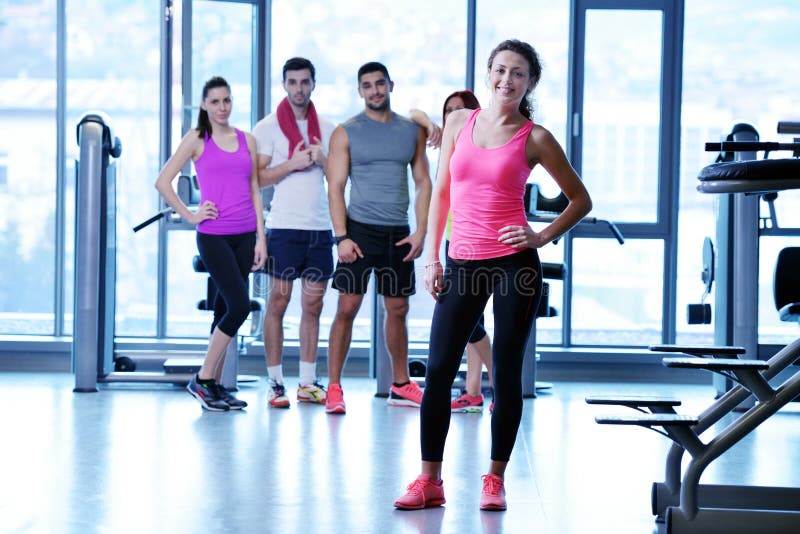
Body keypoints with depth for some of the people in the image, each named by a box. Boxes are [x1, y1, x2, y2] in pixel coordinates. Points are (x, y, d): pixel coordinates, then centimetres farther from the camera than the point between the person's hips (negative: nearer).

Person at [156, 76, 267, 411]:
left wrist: (261, 238, 8)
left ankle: (214, 385, 14)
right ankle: (203, 380, -2)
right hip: (213, 235, -4)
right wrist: (189, 216, -4)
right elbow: (163, 182, 0)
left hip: (244, 235, 5)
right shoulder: (197, 139, 1)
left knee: (225, 309, 7)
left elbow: (255, 191, 14)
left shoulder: (248, 141, 13)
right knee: (239, 306, -14)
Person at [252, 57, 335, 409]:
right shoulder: (268, 127, 2)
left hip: (320, 228, 4)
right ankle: (275, 383, 4)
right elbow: (257, 178, -3)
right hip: (284, 227, -4)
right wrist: (292, 163, -14)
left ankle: (308, 383, 12)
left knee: (313, 306, 6)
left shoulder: (327, 129, 13)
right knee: (278, 303, -2)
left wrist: (322, 160, -5)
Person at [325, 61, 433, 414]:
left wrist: (421, 231, -1)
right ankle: (334, 388, -1)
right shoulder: (346, 133, 0)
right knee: (347, 308, -6)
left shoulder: (412, 131, 10)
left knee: (397, 310, 11)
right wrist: (341, 237, -13)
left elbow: (423, 182, 10)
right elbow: (335, 187, -4)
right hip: (360, 229, -3)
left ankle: (401, 386, 24)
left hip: (399, 234, 3)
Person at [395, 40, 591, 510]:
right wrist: (431, 257, 7)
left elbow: (580, 200, 7)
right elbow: (441, 193, 13)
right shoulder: (459, 122, 8)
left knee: (507, 373, 3)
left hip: (514, 262, -3)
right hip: (463, 263, 3)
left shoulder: (534, 138, -1)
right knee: (438, 370, 0)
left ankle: (496, 479, 14)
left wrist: (543, 237, -6)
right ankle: (430, 480, 9)